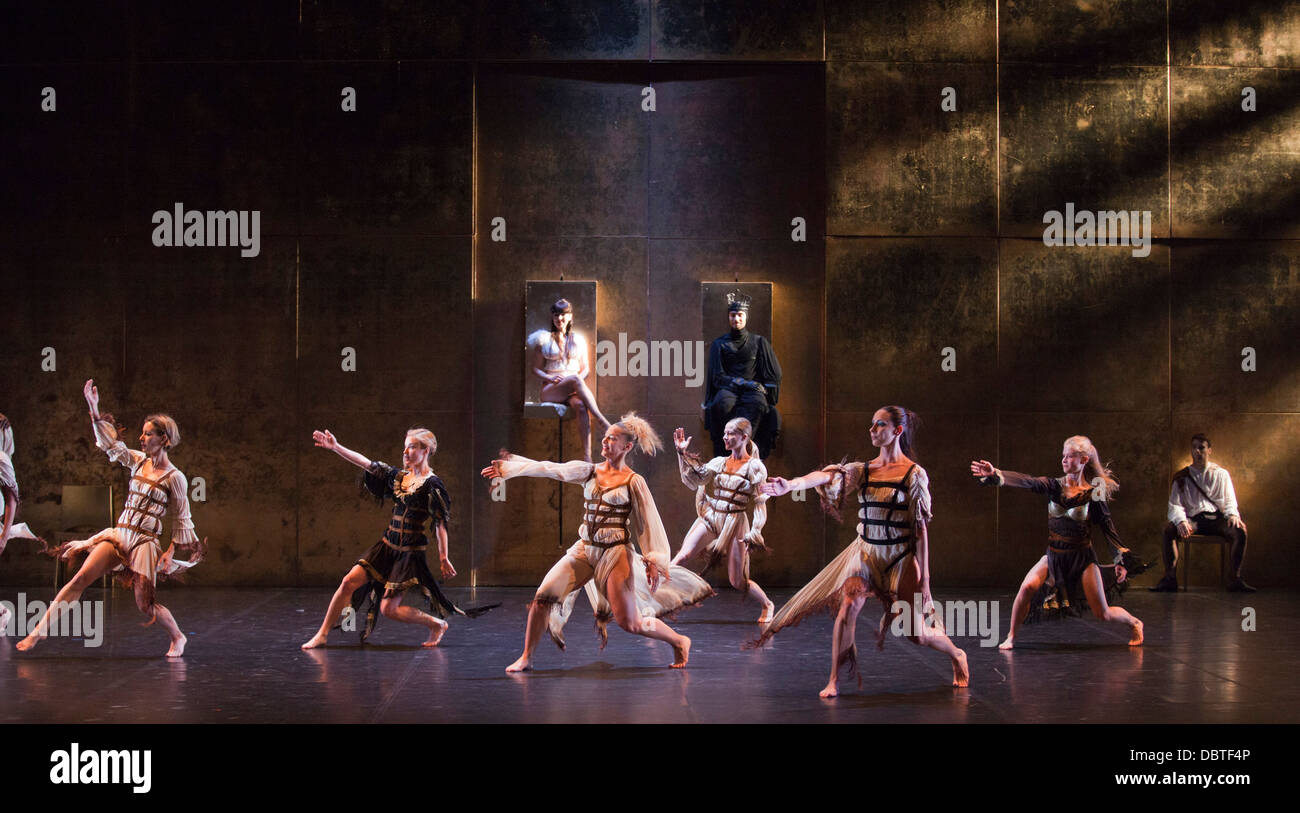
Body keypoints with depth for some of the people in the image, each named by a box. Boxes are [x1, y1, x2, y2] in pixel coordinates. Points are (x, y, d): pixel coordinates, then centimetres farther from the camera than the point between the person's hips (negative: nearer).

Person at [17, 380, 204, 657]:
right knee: (80, 578, -8)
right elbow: (109, 442, 11)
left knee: (144, 603, -4)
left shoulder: (174, 478, -7)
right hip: (118, 534, 5)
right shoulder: (138, 460, 8)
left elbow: (181, 520, -2)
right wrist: (94, 407, 3)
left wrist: (171, 552, -4)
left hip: (145, 542, -5)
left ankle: (178, 637, 21)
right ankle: (39, 630, -6)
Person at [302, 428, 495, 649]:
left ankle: (437, 625, 13)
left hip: (410, 553, -7)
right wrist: (335, 447, 1)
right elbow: (365, 463, 7)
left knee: (388, 609, -7)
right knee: (349, 581, -4)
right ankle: (322, 635, 6)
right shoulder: (399, 476, 8)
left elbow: (440, 523, -12)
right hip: (387, 546, 7)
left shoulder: (432, 484, -12)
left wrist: (443, 557, -14)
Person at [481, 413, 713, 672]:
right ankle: (527, 658, 4)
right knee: (543, 596, -11)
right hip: (584, 550, 5)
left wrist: (653, 563, -8)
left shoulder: (634, 482, -3)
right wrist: (508, 467, -6)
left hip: (615, 553, -4)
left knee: (630, 624, -6)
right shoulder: (589, 472, 7)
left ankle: (679, 641, 19)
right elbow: (549, 469, 0)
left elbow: (649, 524, -2)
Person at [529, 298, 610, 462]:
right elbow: (536, 368, 8)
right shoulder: (544, 339, 11)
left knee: (581, 405, -37)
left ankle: (587, 456, -49)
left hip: (574, 390, 2)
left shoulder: (578, 340, 18)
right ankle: (602, 422, -43)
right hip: (551, 390, -2)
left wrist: (582, 376, -8)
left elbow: (585, 368, 17)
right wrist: (550, 378, -13)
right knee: (575, 379, -37)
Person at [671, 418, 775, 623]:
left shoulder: (755, 467, -2)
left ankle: (766, 605, 27)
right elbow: (694, 480, 1)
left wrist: (755, 533, -9)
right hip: (710, 518, 3)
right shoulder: (719, 462, 9)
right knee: (683, 556, -20)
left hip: (735, 523, -3)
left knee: (737, 581, 1)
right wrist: (683, 453, -7)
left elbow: (760, 503, -2)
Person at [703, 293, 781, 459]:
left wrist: (761, 388, -3)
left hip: (753, 391, 0)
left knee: (758, 403, -38)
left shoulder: (759, 342, 14)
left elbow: (774, 375, 14)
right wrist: (746, 383, -9)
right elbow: (718, 377, 4)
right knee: (722, 403, -37)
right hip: (728, 389, 0)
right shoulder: (719, 344, 13)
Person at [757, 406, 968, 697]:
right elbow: (826, 476, -15)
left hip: (900, 557, -3)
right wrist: (790, 484, -34)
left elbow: (921, 528, -8)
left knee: (917, 634, 1)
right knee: (848, 605, -20)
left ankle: (957, 655, 34)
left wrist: (924, 578, -10)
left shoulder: (914, 474, -8)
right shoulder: (863, 470, 3)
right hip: (865, 552, 3)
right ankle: (834, 681, -8)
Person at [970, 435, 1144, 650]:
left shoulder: (1093, 493, -8)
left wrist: (1121, 560, -5)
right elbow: (1026, 482, -19)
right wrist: (995, 474, -35)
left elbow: (1108, 527, -4)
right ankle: (1011, 637, -6)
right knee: (1027, 587, -23)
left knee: (1103, 614, 1)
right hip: (1054, 556, 2)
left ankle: (1134, 623, 33)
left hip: (1082, 557, -2)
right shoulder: (1054, 486, -3)